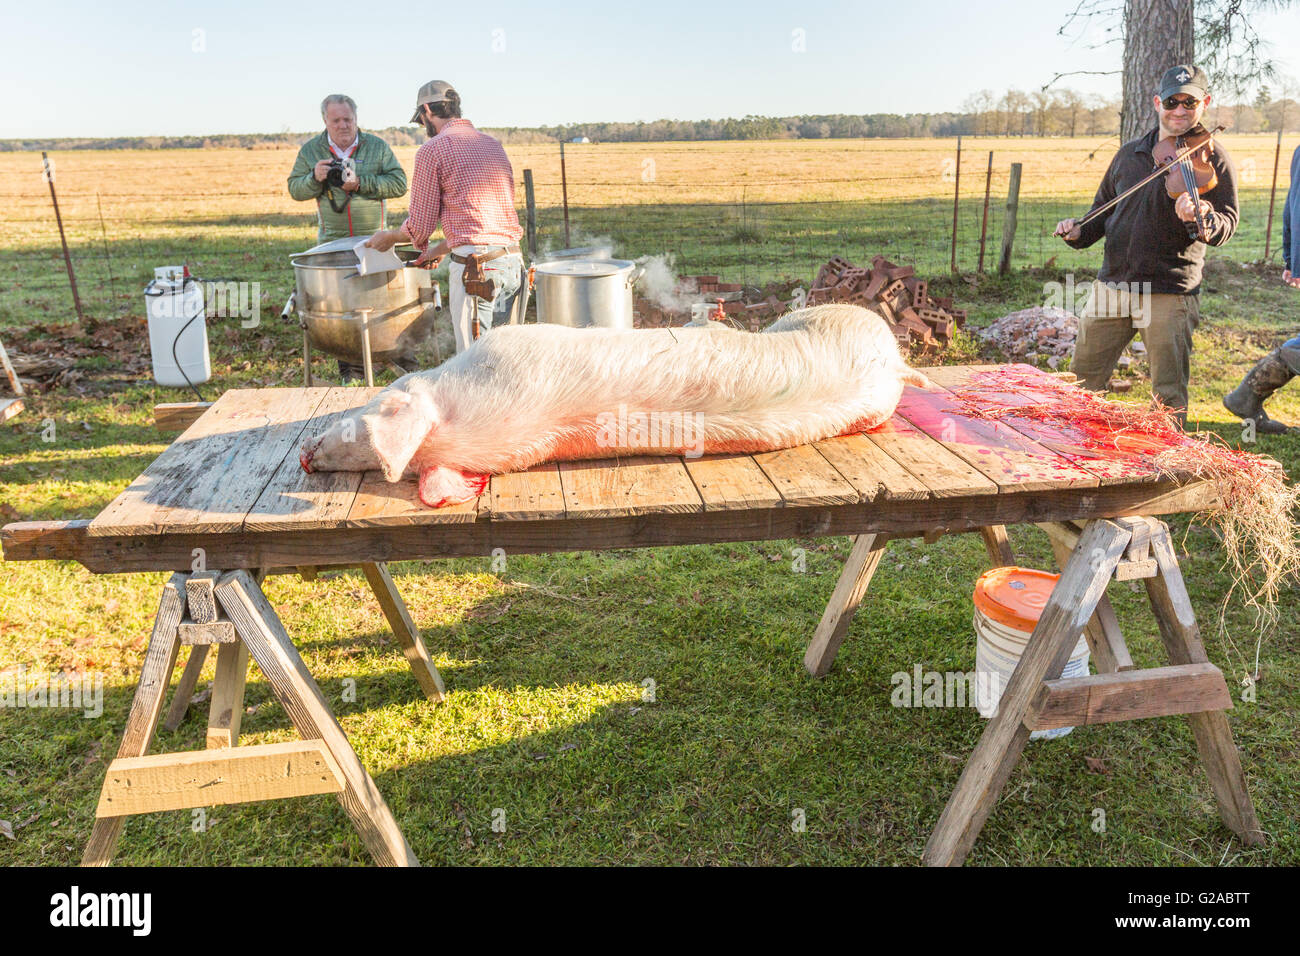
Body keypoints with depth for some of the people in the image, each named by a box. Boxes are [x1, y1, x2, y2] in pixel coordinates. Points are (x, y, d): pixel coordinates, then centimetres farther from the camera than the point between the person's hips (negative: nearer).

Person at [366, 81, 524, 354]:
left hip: (475, 268, -7)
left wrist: (389, 237, 21)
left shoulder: (432, 150, -2)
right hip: (513, 261, 7)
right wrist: (440, 249, 33)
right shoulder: (493, 145, 19)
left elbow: (420, 226, 0)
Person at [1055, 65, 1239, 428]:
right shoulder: (1129, 154, 11)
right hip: (1112, 286, 4)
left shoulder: (1212, 158, -2)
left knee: (1169, 397, 1)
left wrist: (1203, 217, -31)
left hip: (1170, 294, -4)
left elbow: (1227, 224, -9)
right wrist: (1078, 232, -2)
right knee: (1083, 381, 12)